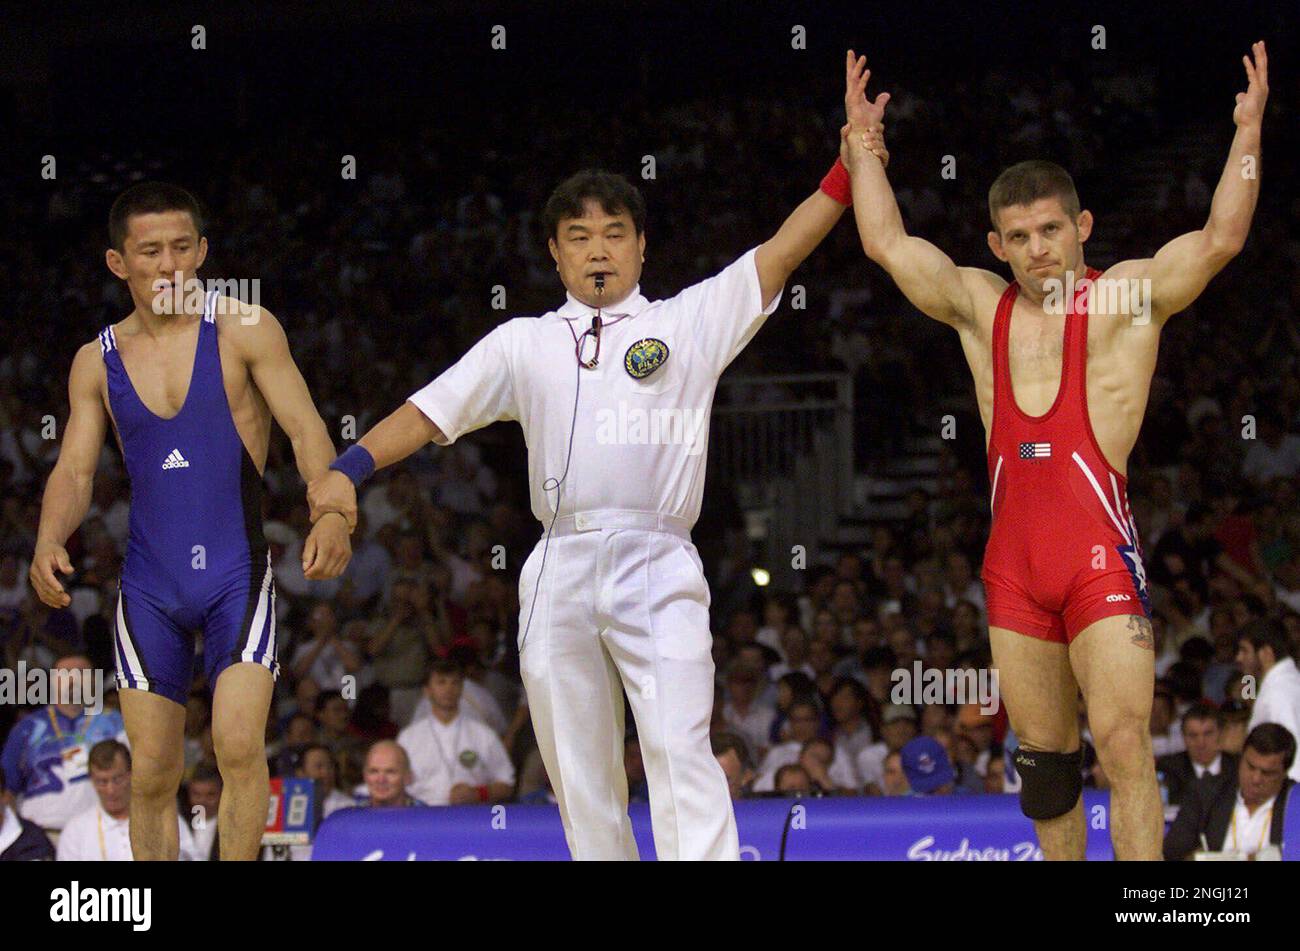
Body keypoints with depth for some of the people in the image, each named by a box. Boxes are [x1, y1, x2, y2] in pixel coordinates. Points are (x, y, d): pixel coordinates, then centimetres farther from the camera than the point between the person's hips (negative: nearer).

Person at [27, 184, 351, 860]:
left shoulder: (244, 330, -1)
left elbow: (306, 429, -7)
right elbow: (74, 470, 7)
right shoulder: (98, 361, 8)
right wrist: (48, 544, -14)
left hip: (237, 573, -3)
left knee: (239, 745, -19)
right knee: (153, 775, 4)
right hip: (148, 582, 3)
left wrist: (330, 513, -25)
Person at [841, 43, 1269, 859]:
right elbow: (887, 243, 21)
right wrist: (863, 149, 23)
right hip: (1014, 558, 5)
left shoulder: (1128, 297, 4)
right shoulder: (980, 306, 16)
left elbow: (1221, 238, -9)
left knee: (1124, 744, -14)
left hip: (1100, 550, -5)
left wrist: (1248, 132, -13)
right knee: (1043, 759, 7)